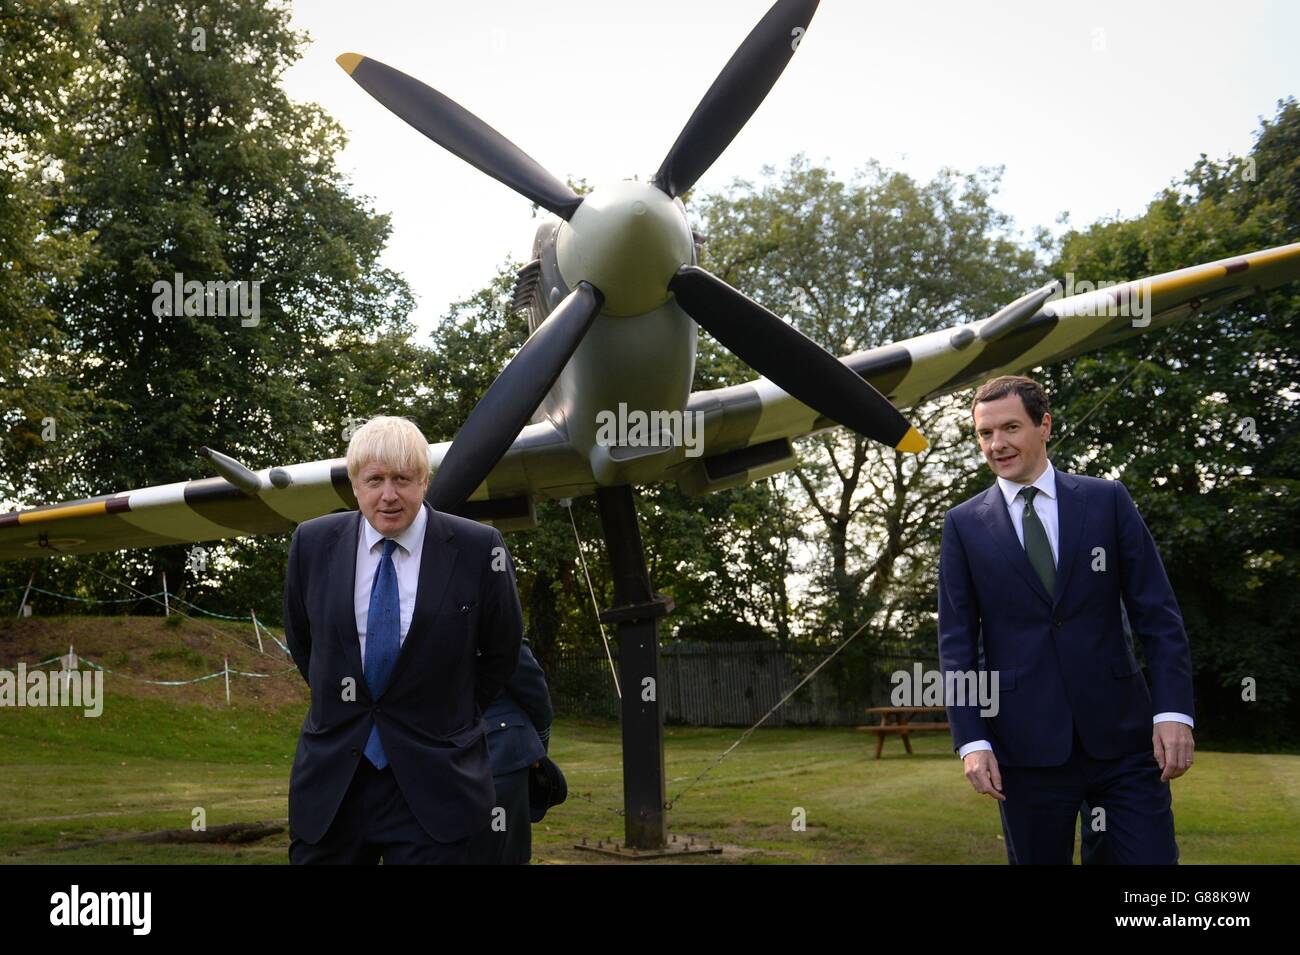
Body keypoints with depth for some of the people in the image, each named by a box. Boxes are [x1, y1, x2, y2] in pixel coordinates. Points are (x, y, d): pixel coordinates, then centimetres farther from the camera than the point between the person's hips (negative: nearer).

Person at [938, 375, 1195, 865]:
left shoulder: (1107, 500, 4)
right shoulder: (964, 524, 4)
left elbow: (1157, 614, 2)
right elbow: (956, 640, 2)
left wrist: (1173, 710, -7)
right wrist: (971, 740, -5)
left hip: (1120, 735, 0)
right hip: (1026, 745, 0)